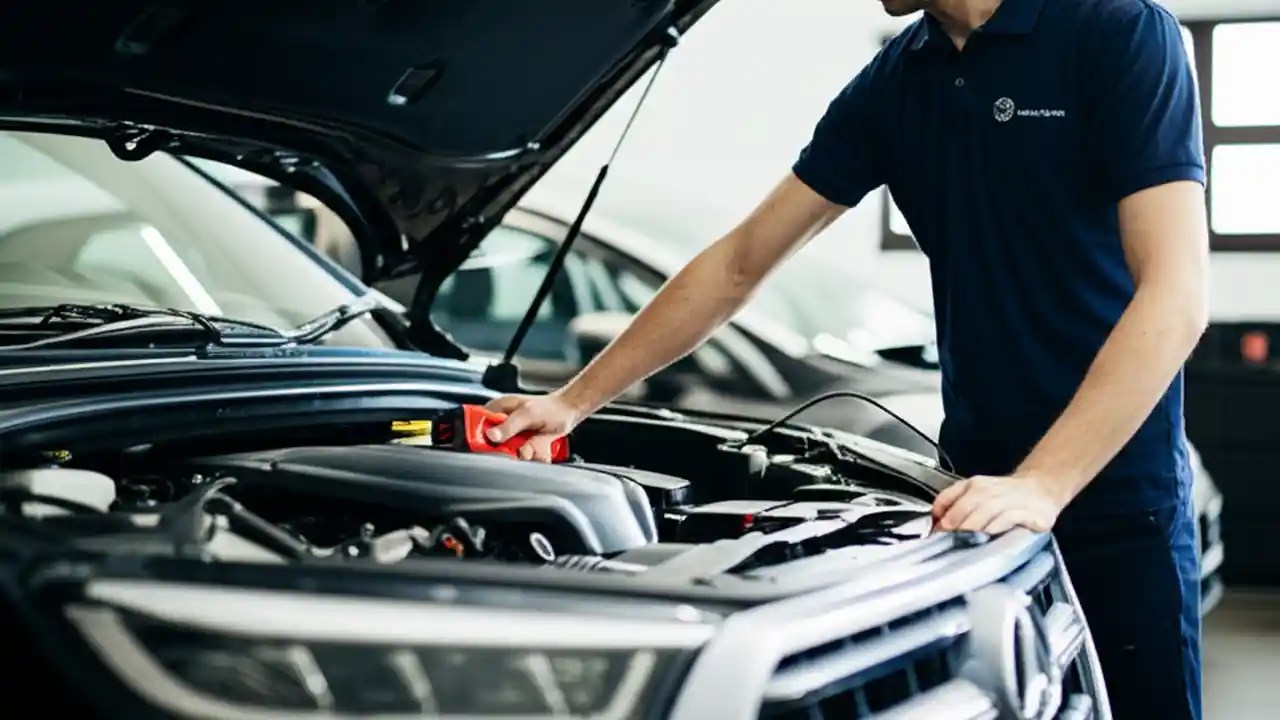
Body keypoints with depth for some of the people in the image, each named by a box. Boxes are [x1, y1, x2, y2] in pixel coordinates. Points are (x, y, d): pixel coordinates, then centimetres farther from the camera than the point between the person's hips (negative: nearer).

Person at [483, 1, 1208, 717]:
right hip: (983, 483, 5)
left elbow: (1176, 296, -19)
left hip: (1116, 495, -5)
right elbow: (740, 264, 12)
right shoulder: (895, 82, 7)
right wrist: (574, 401, 11)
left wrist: (1041, 485, -26)